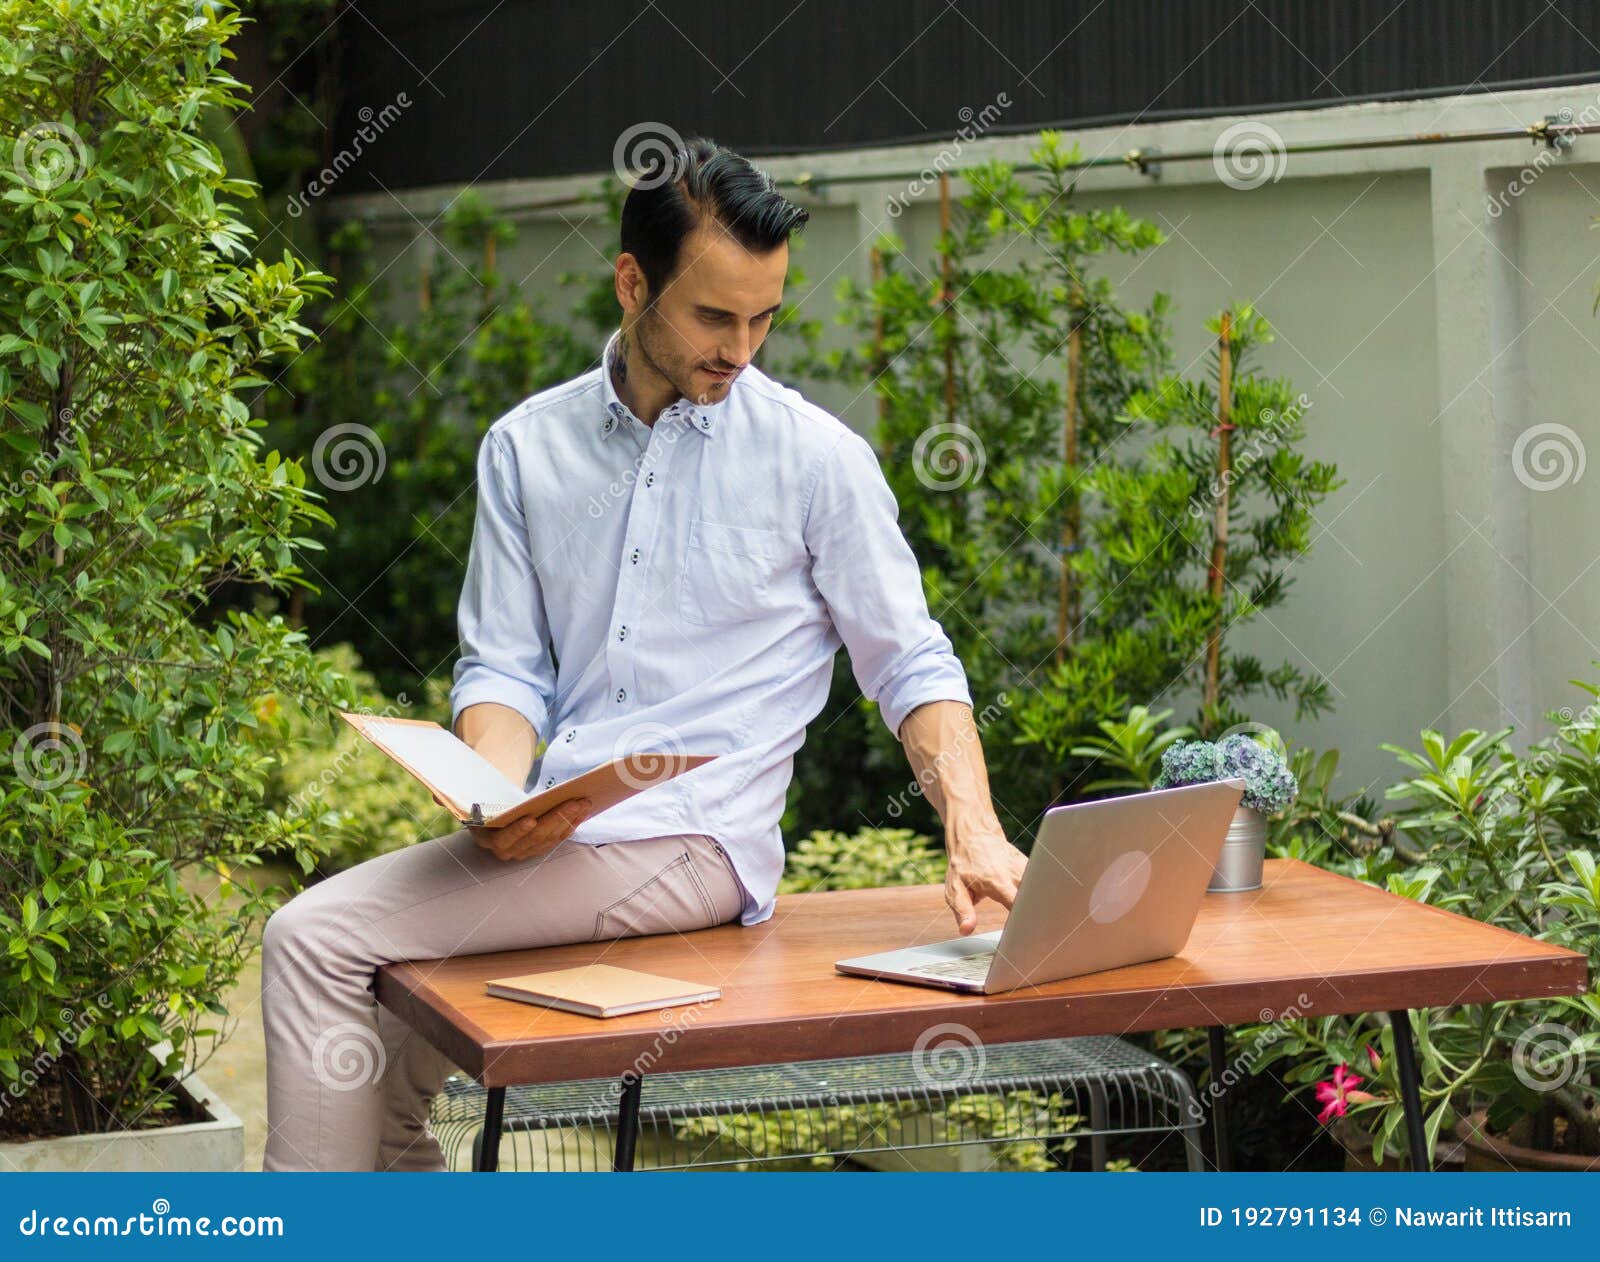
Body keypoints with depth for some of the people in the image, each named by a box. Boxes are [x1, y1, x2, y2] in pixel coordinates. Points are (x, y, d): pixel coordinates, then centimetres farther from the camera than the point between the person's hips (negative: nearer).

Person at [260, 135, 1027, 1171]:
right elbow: (503, 666, 9)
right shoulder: (528, 446, 10)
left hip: (690, 850, -5)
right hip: (552, 839, 5)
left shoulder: (818, 456, -2)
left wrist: (977, 834, -15)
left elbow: (911, 664, 2)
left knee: (316, 938, -15)